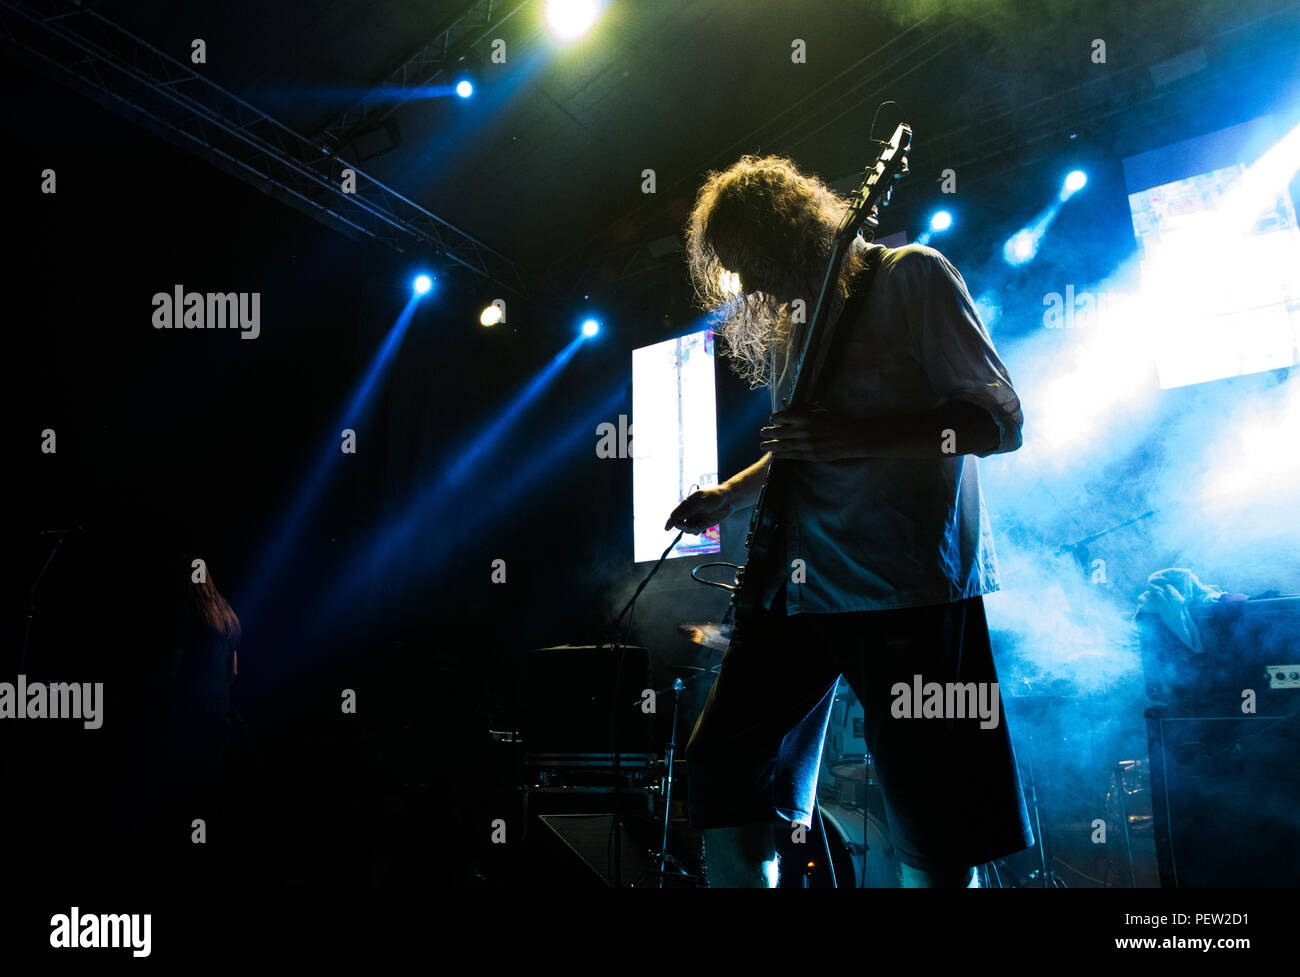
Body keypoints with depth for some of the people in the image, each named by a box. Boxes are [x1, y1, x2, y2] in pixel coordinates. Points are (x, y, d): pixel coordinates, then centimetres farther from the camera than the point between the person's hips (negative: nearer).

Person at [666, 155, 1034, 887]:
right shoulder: (788, 318, 18)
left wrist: (858, 436, -20)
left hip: (909, 583, -7)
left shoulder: (911, 276, -3)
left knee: (934, 842, -2)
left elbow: (1002, 419, -9)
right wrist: (731, 495, 16)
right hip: (801, 583, 7)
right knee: (724, 763, 7)